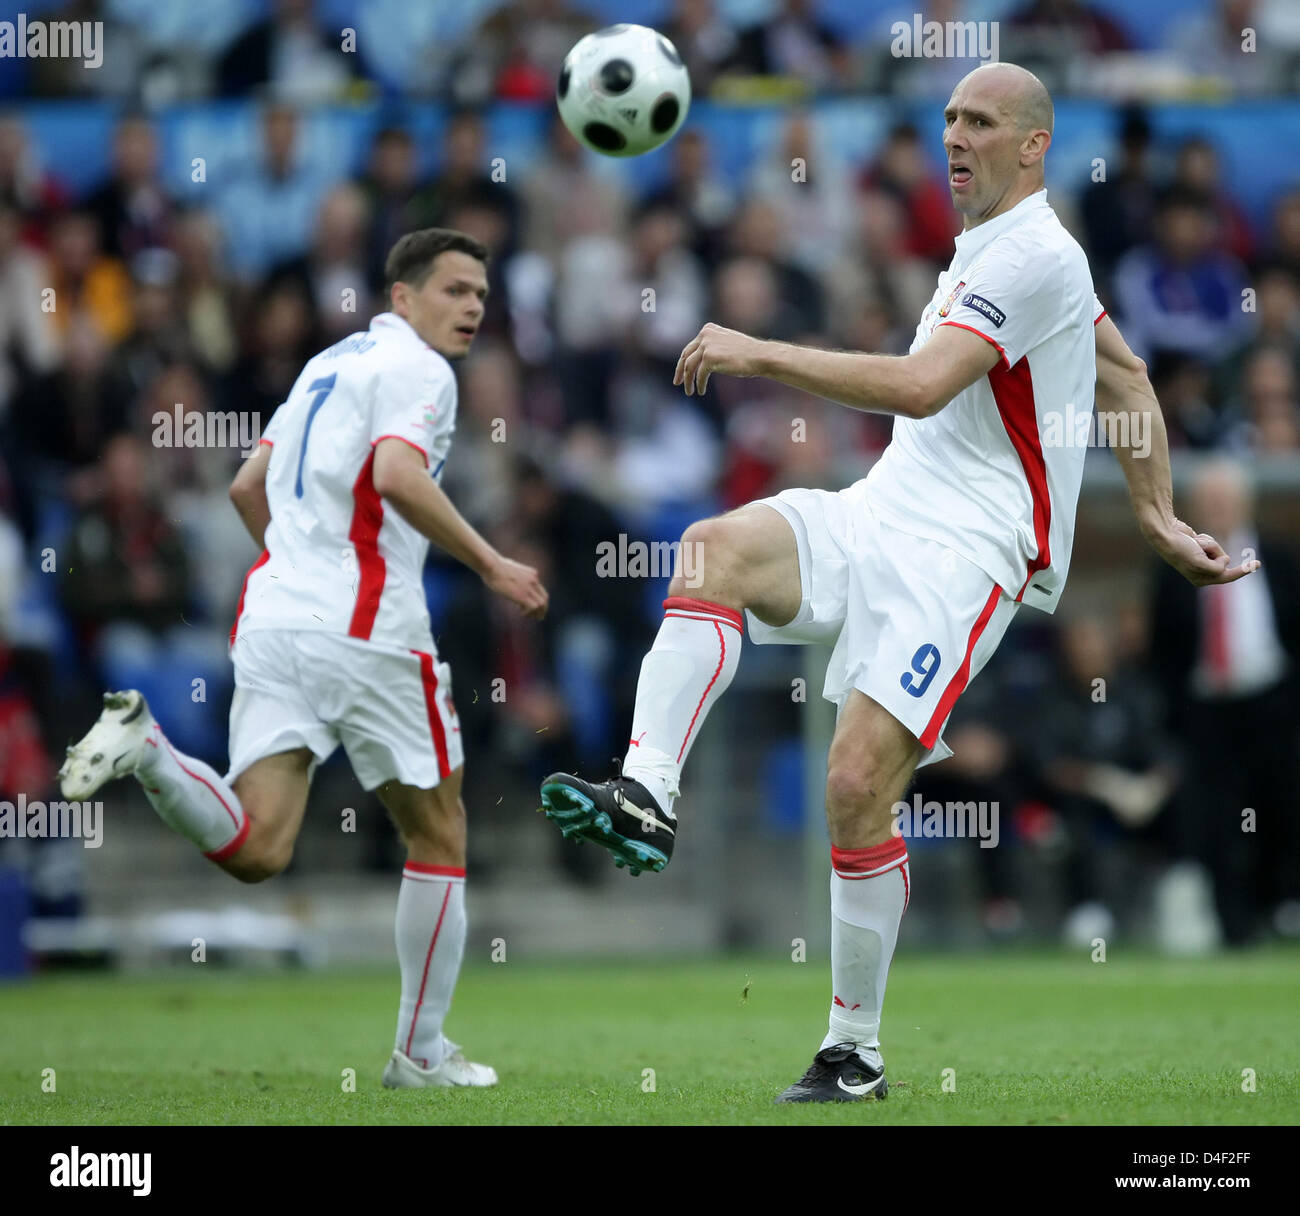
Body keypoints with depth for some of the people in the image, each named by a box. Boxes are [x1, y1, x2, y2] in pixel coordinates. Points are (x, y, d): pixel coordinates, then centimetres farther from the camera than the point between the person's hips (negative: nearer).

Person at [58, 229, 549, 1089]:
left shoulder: (327, 363, 22)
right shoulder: (417, 369, -3)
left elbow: (248, 487, 25)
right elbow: (395, 474, -21)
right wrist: (489, 565, -15)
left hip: (271, 620, 7)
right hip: (366, 630, -7)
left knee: (256, 851, -5)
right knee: (439, 832, 10)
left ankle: (143, 746, -27)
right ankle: (422, 1051, 13)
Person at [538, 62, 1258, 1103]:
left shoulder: (1032, 255, -11)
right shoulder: (991, 250, 21)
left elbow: (921, 386, -22)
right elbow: (1128, 377, 29)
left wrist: (758, 353, -20)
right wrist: (1160, 517, 26)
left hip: (966, 552, -9)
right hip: (881, 514, 9)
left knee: (857, 785, -17)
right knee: (718, 545, -21)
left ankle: (856, 1054, -4)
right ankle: (646, 797, -36)